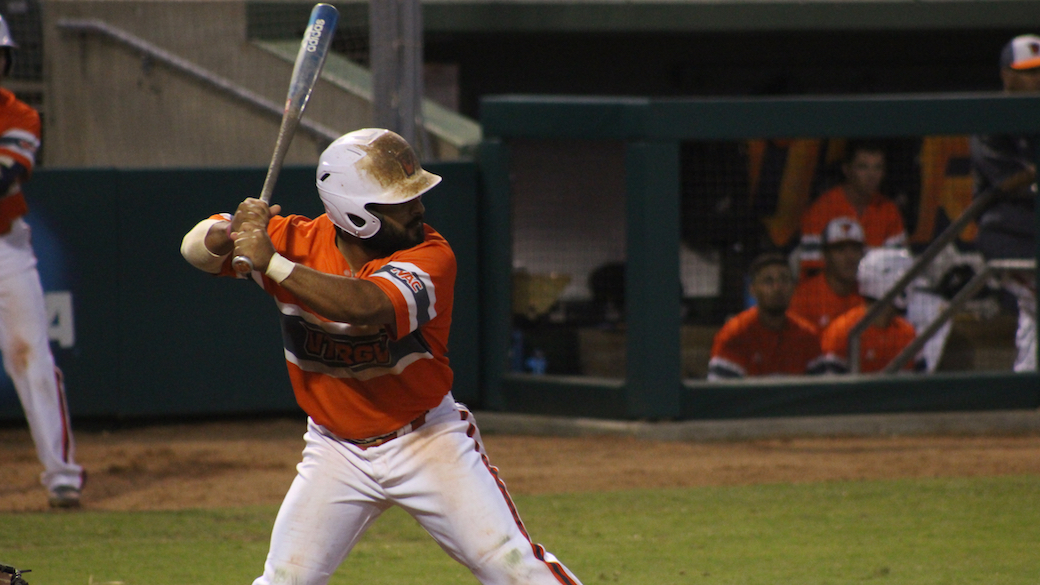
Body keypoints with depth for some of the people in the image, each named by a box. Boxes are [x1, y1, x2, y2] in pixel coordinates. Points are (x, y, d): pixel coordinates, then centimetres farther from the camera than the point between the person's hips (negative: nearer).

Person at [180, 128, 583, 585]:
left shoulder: (430, 256, -21)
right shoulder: (296, 242, -12)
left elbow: (365, 306, -40)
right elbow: (196, 248, -5)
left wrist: (271, 263, -39)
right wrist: (231, 230, -29)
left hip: (428, 442, -2)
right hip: (337, 452, 2)